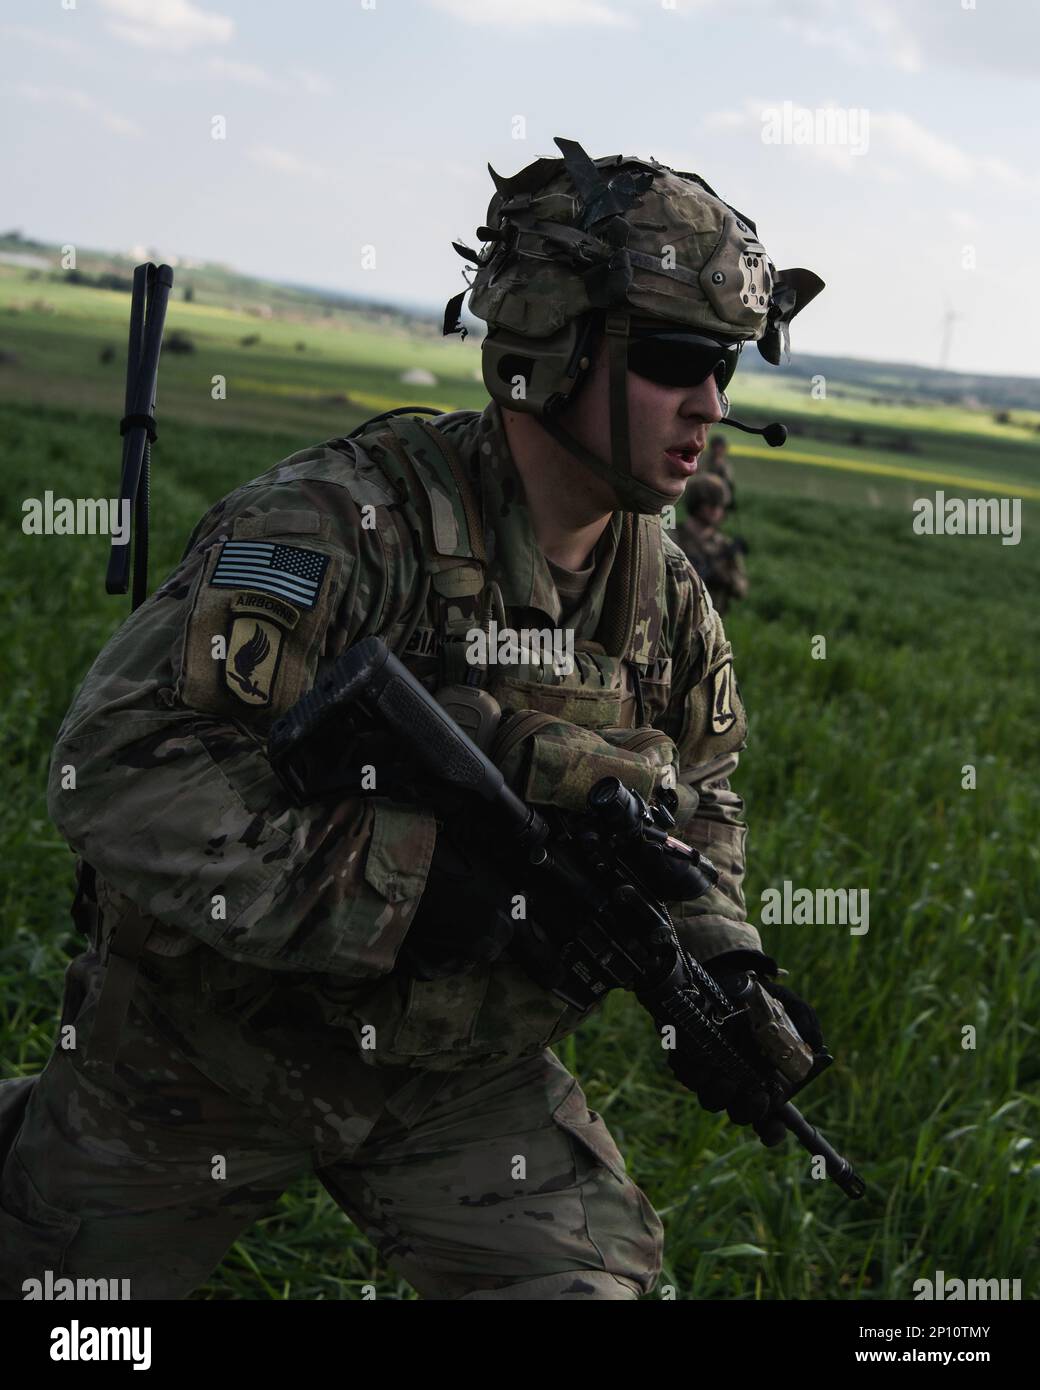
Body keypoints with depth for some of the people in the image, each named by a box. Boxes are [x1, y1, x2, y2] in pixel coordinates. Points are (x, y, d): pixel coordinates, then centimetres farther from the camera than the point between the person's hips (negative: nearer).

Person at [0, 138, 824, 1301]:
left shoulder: (668, 594, -3)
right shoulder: (338, 523, -26)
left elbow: (694, 804, 14)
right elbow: (115, 769, -33)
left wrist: (719, 957, -6)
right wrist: (410, 875, -37)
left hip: (466, 1075, 4)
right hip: (211, 1056, -4)